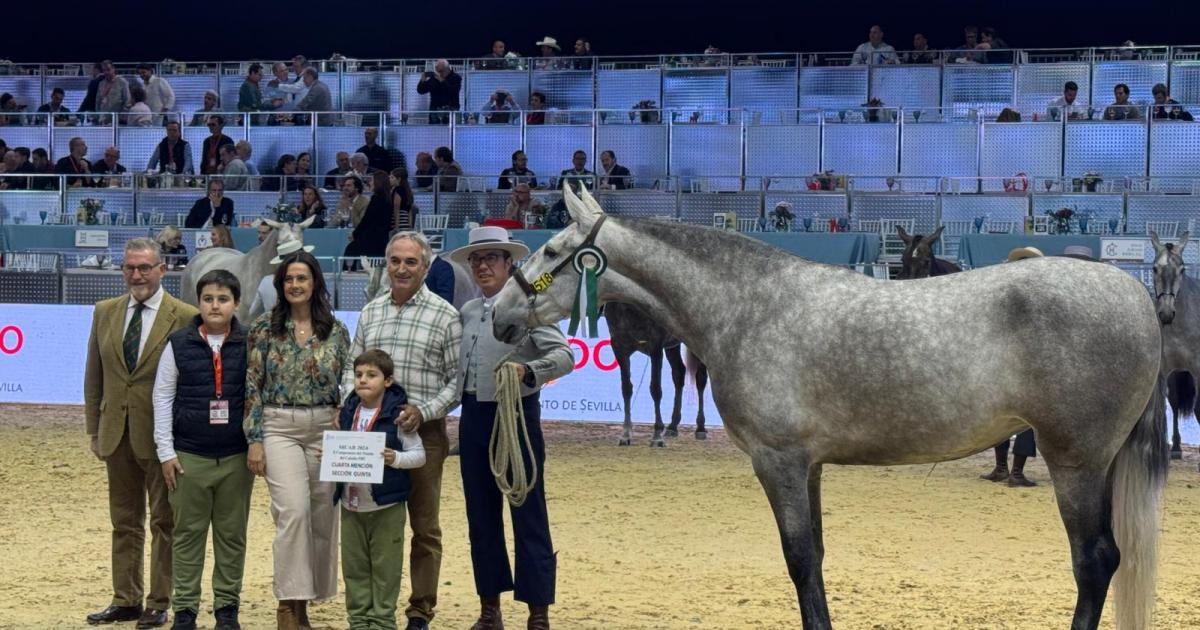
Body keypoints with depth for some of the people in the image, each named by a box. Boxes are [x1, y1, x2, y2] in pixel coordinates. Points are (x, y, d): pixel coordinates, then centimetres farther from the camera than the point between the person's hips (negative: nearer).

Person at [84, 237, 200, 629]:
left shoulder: (185, 318, -7)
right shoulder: (105, 312, 8)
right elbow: (94, 377, 12)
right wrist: (94, 428, 8)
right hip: (117, 434, 5)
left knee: (163, 523, 3)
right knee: (124, 523, 13)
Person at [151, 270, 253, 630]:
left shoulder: (250, 344, 0)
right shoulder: (179, 344, -1)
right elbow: (162, 397, 2)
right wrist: (166, 452, -1)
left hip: (237, 457, 0)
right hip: (189, 456, 0)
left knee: (232, 534, 7)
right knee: (188, 533, 5)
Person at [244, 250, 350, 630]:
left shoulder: (336, 330, 6)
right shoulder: (265, 327, 1)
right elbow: (251, 386, 0)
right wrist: (254, 439, -6)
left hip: (326, 430, 3)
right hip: (279, 428, -3)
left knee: (321, 516, 4)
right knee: (294, 509, -18)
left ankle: (302, 599, 17)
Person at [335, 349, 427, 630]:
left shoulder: (397, 415, -9)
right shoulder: (348, 412, 7)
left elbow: (419, 454, -7)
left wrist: (395, 458, -23)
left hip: (386, 505, -5)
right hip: (351, 504, 5)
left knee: (385, 566, 2)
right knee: (354, 565, 10)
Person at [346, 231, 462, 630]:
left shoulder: (444, 315, -2)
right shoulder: (371, 312, 11)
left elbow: (458, 378, -4)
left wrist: (424, 411, -16)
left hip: (423, 432, -4)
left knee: (424, 527, 4)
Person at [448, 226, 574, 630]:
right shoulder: (468, 312, 11)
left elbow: (565, 355, -16)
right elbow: (456, 367, 14)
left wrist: (529, 371, -32)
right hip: (474, 416, 6)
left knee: (528, 514, -3)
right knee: (481, 515, 11)